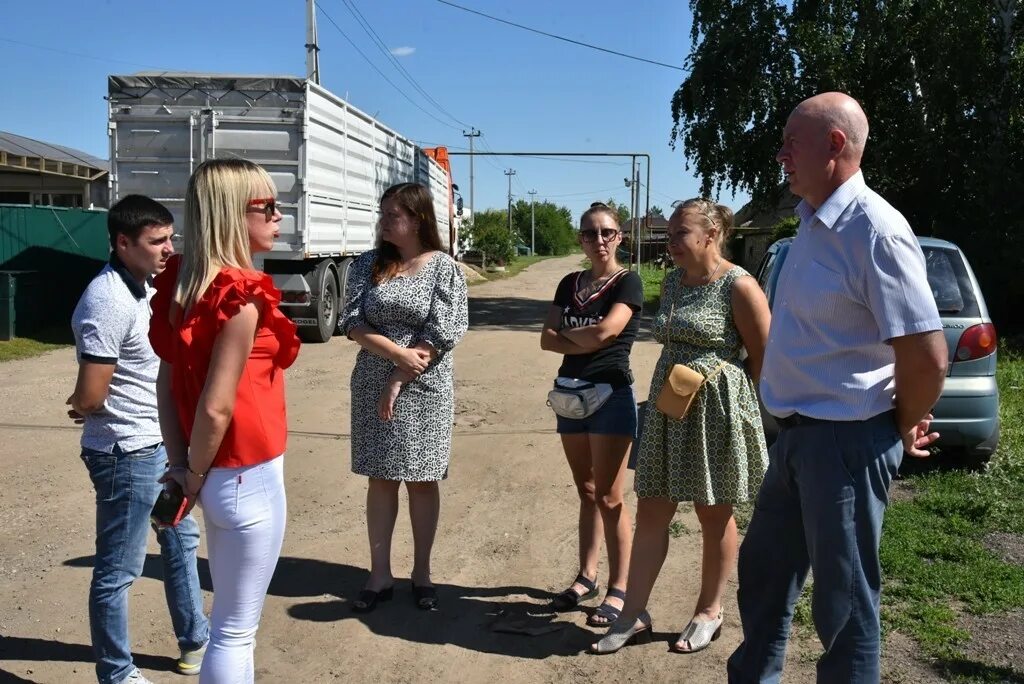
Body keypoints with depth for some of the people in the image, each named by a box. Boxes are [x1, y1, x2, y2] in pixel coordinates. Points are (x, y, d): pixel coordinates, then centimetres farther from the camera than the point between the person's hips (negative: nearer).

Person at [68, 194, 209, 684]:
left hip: (160, 443, 10)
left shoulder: (143, 288, 6)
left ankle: (195, 642, 39)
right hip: (128, 453, -10)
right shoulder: (108, 301, -23)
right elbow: (89, 398, -24)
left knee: (181, 540, 23)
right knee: (118, 570, 4)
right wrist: (85, 407, -1)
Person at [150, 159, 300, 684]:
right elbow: (216, 407, -22)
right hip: (247, 476, -8)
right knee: (236, 629, 8)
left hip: (219, 474, 8)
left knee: (229, 618, 24)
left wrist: (179, 464, 6)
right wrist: (196, 476, -7)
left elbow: (167, 382, 7)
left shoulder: (185, 284, 5)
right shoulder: (241, 296, -21)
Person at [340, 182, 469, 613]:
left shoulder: (444, 269, -5)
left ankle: (421, 574, 20)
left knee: (422, 480, 6)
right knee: (380, 479, 7)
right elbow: (352, 323, -4)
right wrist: (398, 353, -17)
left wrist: (399, 381, -14)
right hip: (373, 387, 3)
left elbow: (442, 335, -11)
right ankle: (380, 576, 17)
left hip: (424, 390, -2)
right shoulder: (367, 265, 4)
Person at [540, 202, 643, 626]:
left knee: (609, 497, -3)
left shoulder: (628, 282, -6)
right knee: (586, 492, 14)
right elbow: (547, 339, 3)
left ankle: (618, 588, 8)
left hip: (611, 395, -6)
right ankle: (587, 577, 24)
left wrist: (568, 333, -3)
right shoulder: (570, 284, 11)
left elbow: (603, 332, -20)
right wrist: (585, 342, -13)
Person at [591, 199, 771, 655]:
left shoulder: (738, 286, -13)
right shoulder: (672, 281, 9)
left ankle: (709, 613, 26)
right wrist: (667, 388, 13)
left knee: (714, 516, 9)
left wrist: (737, 401, -1)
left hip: (716, 411, -7)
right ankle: (634, 615, 16)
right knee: (651, 513, 7)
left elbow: (764, 358, -9)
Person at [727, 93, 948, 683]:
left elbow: (928, 358, -22)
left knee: (843, 603, 6)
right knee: (764, 574, 22)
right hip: (798, 434, 9)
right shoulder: (814, 223, 8)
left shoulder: (874, 230, -20)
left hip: (846, 441, -9)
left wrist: (903, 429, -6)